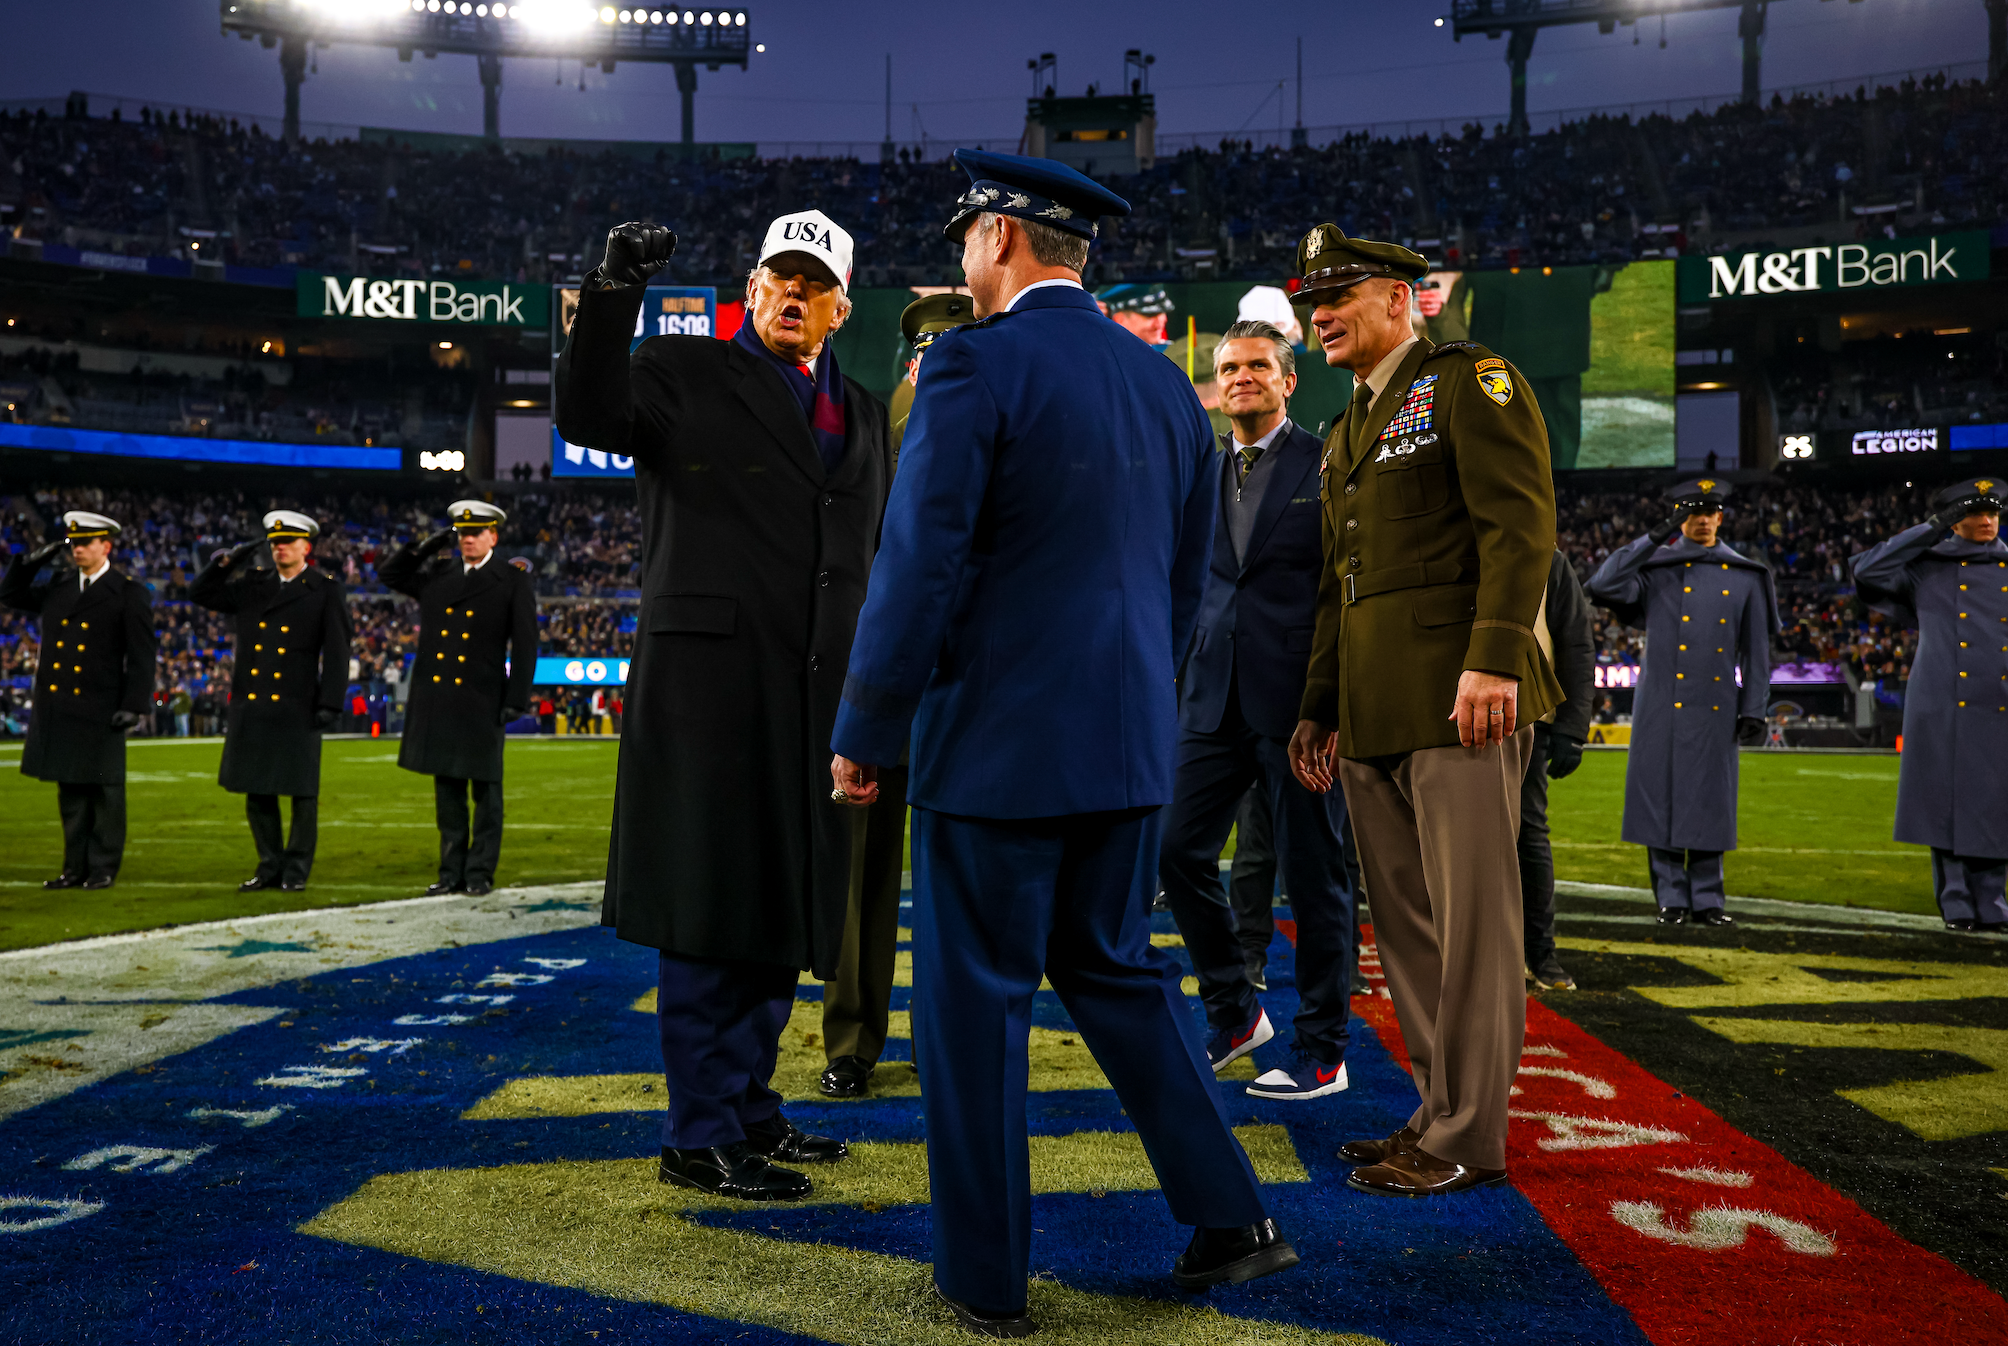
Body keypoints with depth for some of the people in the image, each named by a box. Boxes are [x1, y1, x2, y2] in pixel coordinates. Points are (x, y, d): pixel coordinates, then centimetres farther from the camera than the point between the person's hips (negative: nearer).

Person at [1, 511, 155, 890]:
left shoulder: (130, 594, -4)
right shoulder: (58, 588, 12)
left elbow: (141, 657, -8)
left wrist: (134, 705, -15)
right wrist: (31, 561, 9)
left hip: (99, 710, -6)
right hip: (57, 709, 6)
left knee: (103, 791, 2)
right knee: (70, 791, 10)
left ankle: (104, 869, 9)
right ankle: (76, 868, 17)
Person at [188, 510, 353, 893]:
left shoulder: (325, 589, 0)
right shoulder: (251, 585, 13)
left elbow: (336, 651, -5)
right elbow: (200, 593, 15)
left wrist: (330, 702, -12)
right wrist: (228, 561, 1)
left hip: (296, 709, -5)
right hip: (250, 707, 5)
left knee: (302, 792, 1)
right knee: (257, 791, 9)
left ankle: (297, 870, 11)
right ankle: (270, 867, 19)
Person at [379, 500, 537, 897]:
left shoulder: (513, 581, 0)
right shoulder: (436, 575, 12)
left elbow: (525, 645, -3)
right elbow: (389, 573, 23)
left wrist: (517, 699, -10)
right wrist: (426, 547, 8)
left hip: (481, 701, -4)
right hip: (436, 699, 5)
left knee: (485, 790, 2)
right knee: (447, 790, 9)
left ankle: (480, 872, 8)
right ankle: (452, 872, 15)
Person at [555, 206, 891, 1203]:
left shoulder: (863, 414, 19)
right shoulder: (684, 374, 3)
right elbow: (589, 419, -15)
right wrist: (613, 294, -26)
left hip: (816, 701, 6)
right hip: (711, 688, -6)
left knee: (784, 913, 13)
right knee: (712, 913, -2)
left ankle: (748, 1107, 28)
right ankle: (699, 1138, 8)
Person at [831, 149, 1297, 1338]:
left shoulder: (977, 364, -11)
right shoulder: (1165, 383, 10)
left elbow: (921, 568, -15)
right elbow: (1187, 578, 15)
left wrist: (864, 731, -7)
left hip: (998, 740, -7)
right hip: (1127, 745, 7)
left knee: (977, 1000, 6)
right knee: (1118, 972, 20)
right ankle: (1231, 1218, 22)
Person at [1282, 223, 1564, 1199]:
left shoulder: (1471, 378, 0)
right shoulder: (1345, 437, 25)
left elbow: (1520, 521, -12)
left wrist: (1495, 656, -22)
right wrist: (1319, 708, 20)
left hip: (1458, 696, -8)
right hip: (1373, 714, 8)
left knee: (1469, 919, -3)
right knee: (1405, 926, 11)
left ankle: (1468, 1139, 5)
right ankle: (1440, 1111, 22)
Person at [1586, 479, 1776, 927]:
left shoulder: (1746, 576, 10)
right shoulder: (1656, 568, 4)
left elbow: (1756, 649, 10)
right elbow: (1603, 586, -14)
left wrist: (1754, 708, 4)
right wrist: (1656, 536, -11)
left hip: (1716, 710, 2)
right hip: (1662, 707, -1)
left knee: (1710, 803, 5)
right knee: (1662, 801, 0)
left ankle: (1708, 899, 14)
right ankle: (1672, 899, 9)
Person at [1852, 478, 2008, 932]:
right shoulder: (1927, 566, 7)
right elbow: (1866, 570, -6)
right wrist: (1931, 528, -4)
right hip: (1944, 713, -2)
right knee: (1948, 806, 0)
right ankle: (1957, 904, 8)